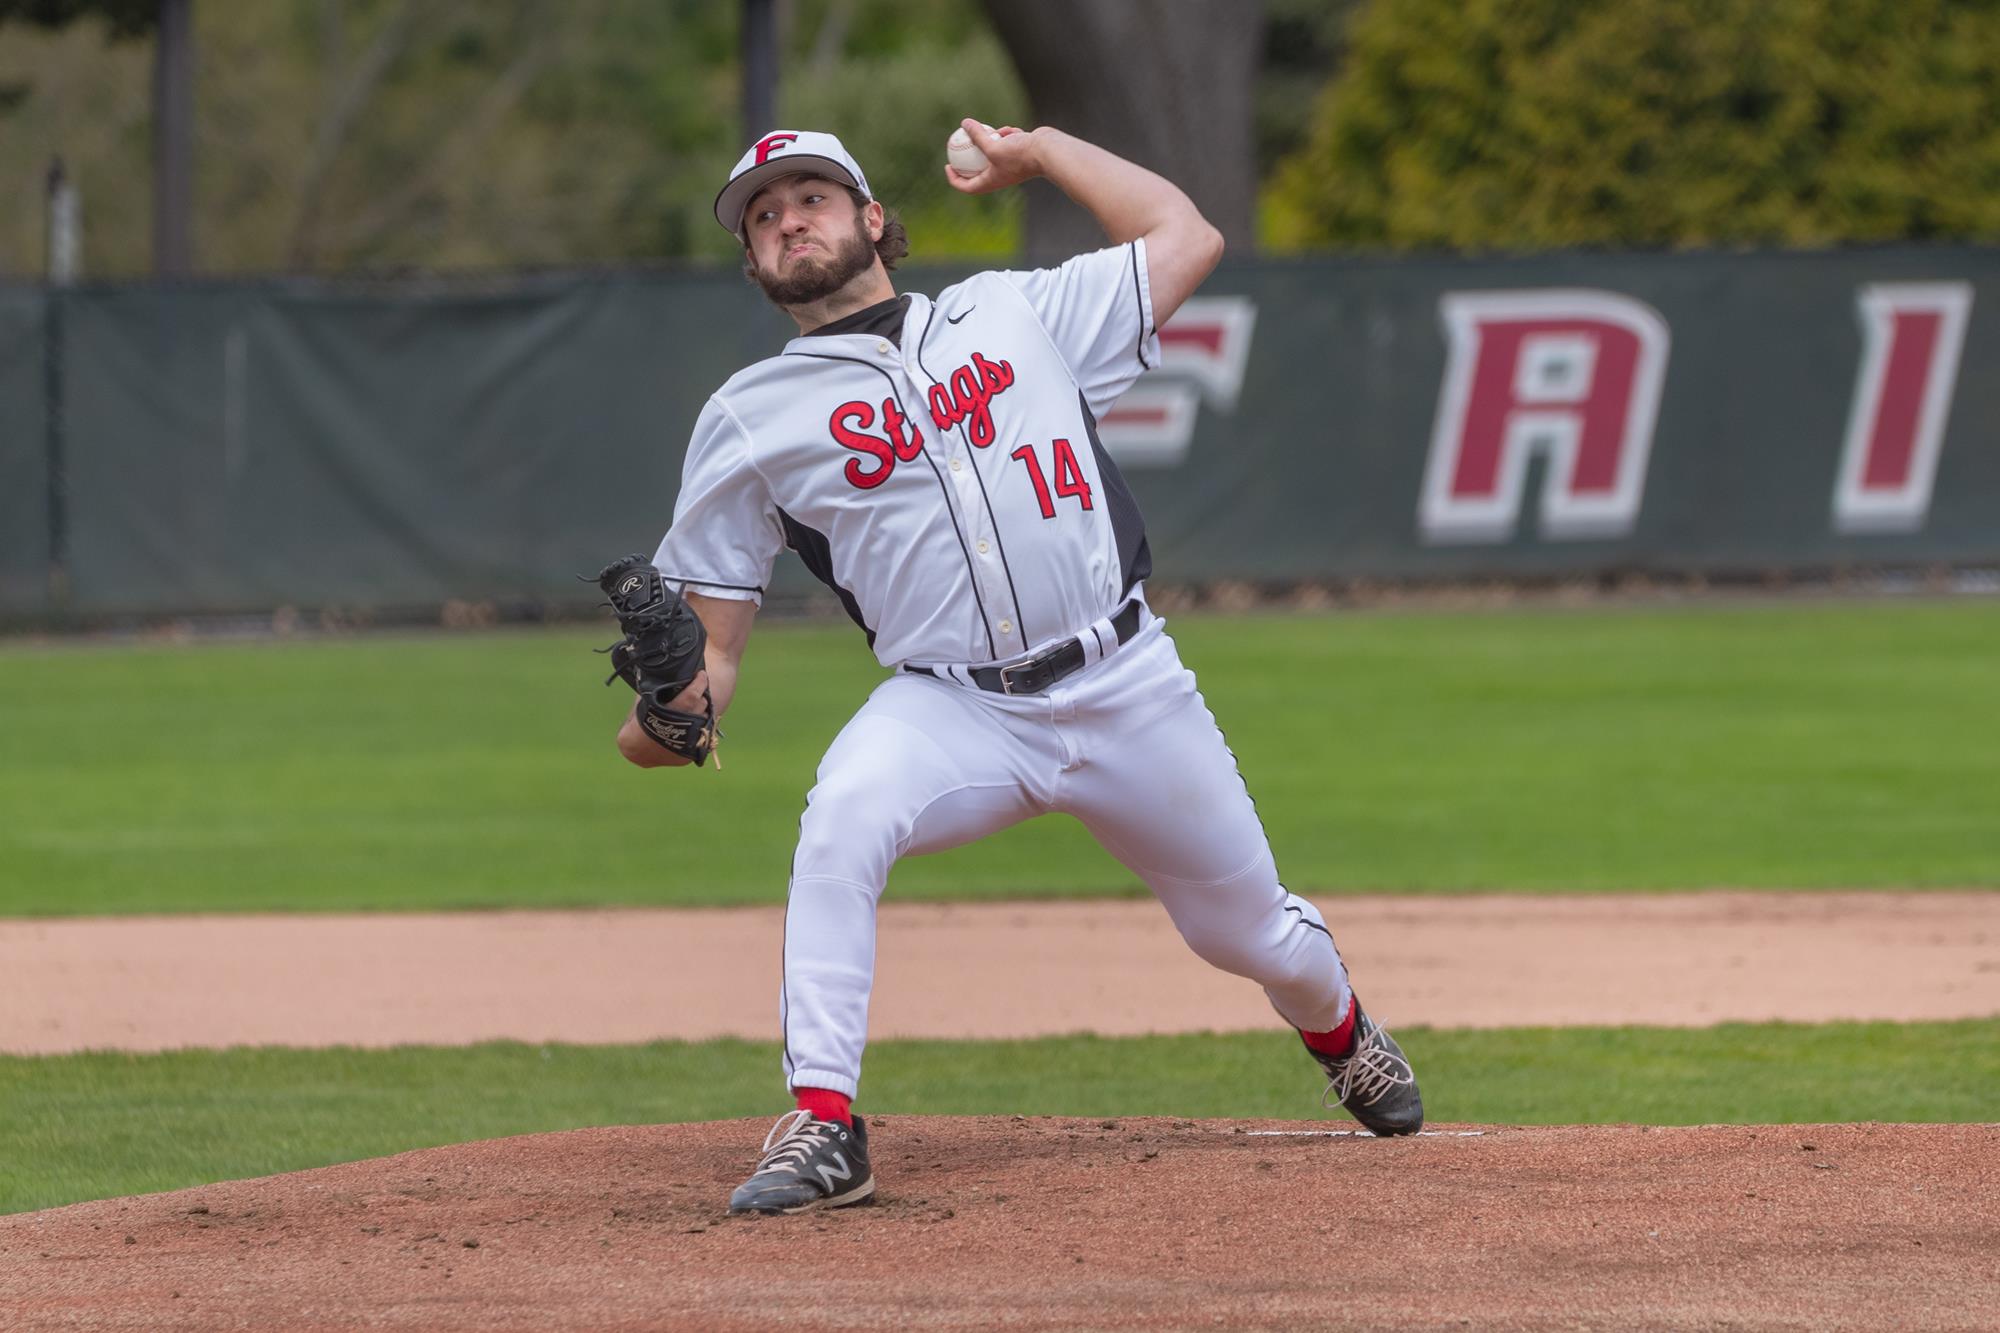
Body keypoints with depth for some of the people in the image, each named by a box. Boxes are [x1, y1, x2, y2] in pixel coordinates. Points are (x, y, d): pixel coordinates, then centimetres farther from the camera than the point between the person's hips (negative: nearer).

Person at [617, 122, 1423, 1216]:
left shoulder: (1013, 313, 11)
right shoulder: (750, 418, 7)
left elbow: (1184, 237, 17)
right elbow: (706, 616, 5)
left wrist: (1042, 153, 20)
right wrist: (674, 708, -16)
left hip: (1128, 693, 1)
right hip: (951, 709, -1)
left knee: (1250, 932, 12)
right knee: (841, 820, -34)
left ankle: (1340, 1032, 50)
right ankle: (820, 1127, -32)